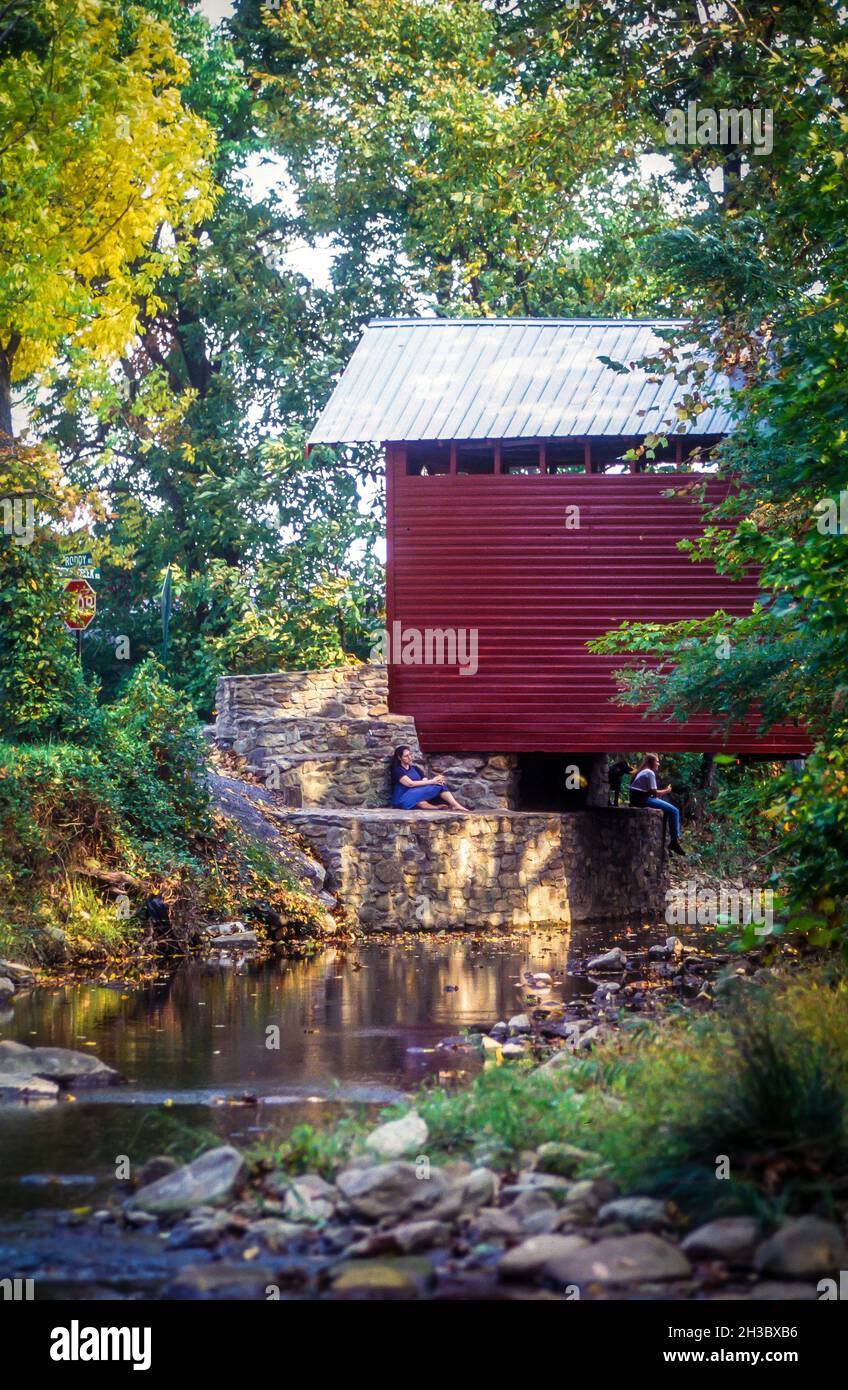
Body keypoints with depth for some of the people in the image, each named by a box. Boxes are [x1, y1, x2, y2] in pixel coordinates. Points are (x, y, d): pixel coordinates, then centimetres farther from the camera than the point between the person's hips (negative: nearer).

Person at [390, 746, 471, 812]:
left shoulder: (415, 769, 19)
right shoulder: (397, 770, -3)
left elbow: (425, 782, 6)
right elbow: (410, 783, -18)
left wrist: (436, 780, -18)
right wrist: (431, 781, -19)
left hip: (420, 797, 6)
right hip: (404, 800, -5)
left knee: (440, 785, -19)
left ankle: (456, 805, -35)